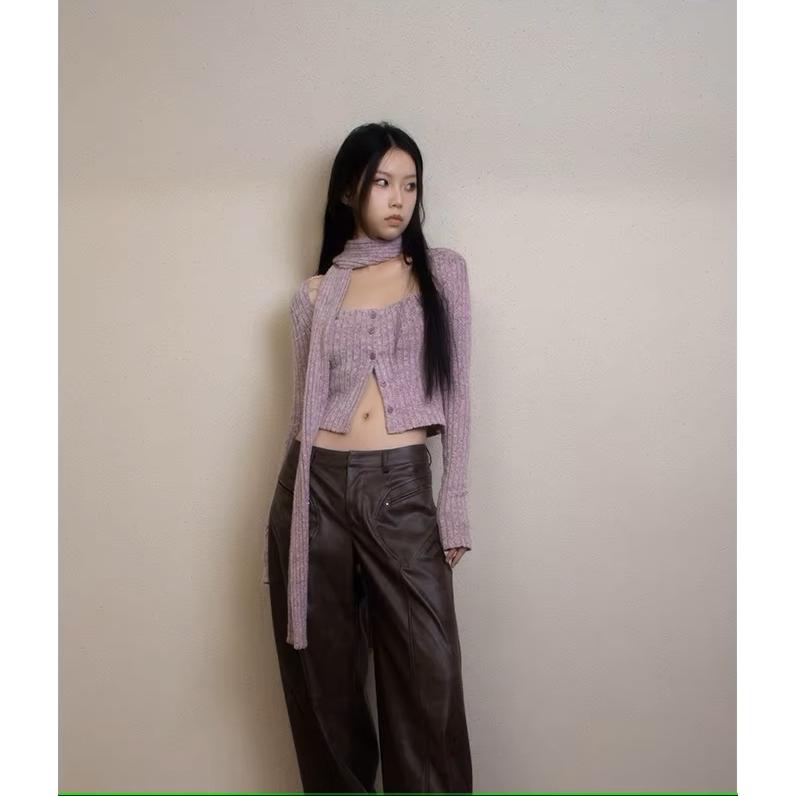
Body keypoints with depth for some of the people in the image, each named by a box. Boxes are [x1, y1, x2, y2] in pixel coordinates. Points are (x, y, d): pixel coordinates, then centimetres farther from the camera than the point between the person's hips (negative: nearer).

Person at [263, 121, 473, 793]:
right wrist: (279, 532, 11)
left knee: (427, 682, -1)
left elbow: (457, 397, 4)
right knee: (324, 682, 10)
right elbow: (303, 409, 11)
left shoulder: (443, 271, 7)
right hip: (318, 489, 2)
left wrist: (454, 511, -2)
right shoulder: (314, 295, 9)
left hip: (403, 490, -1)